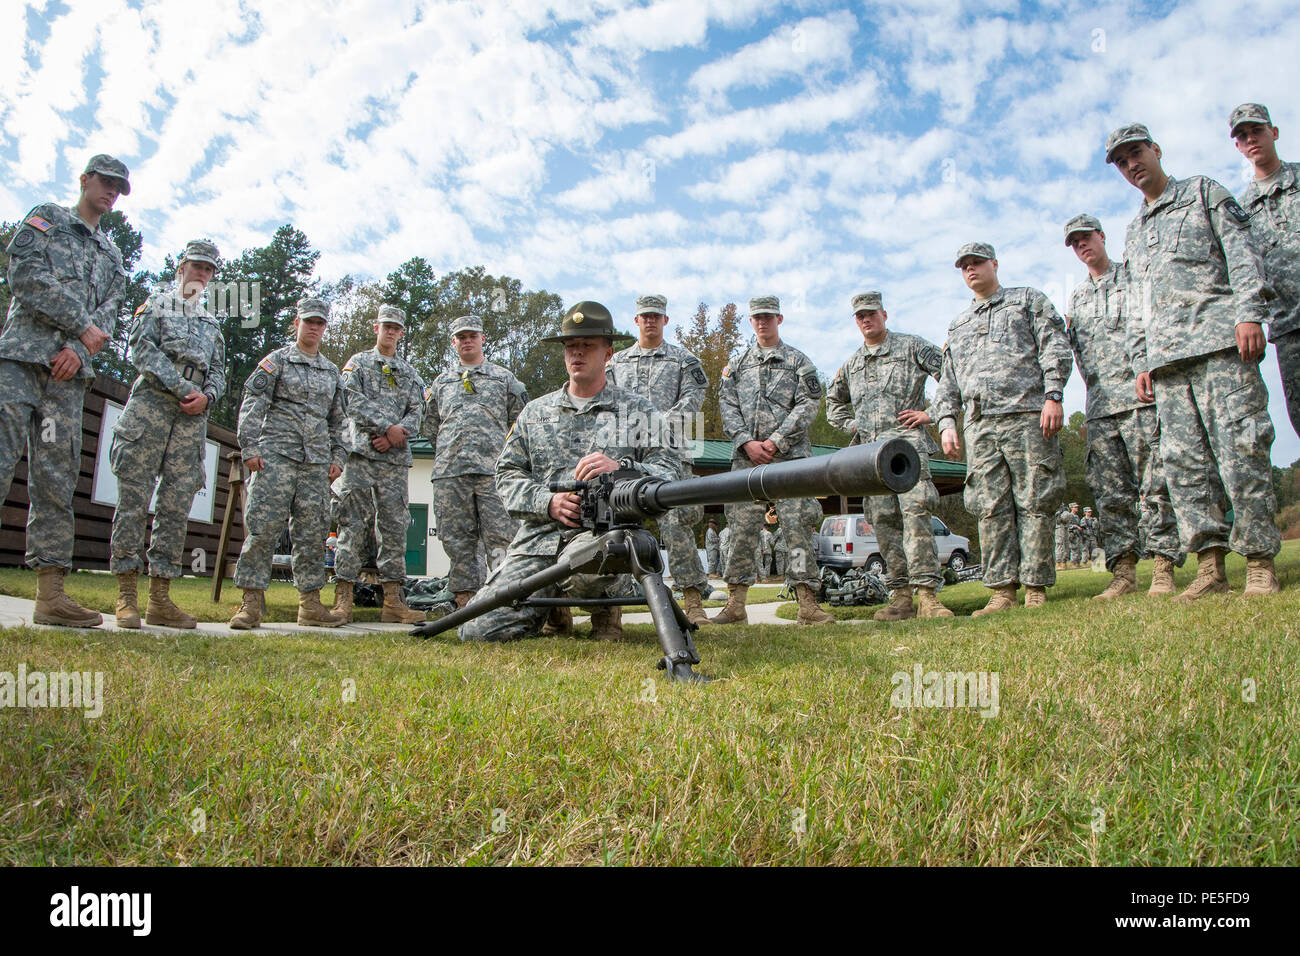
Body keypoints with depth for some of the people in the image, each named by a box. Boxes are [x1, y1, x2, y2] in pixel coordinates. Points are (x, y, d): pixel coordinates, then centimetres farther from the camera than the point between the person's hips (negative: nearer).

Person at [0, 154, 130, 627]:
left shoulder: (112, 254, 25)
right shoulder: (44, 218, 12)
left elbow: (109, 312, 12)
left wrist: (79, 348, -6)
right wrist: (82, 324, -7)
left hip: (69, 374, 4)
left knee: (57, 480, 1)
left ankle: (51, 594, 1)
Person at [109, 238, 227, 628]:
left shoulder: (212, 324, 25)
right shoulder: (156, 304, 13)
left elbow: (219, 373, 17)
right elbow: (143, 350, -3)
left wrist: (206, 396, -5)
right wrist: (184, 388, -12)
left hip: (192, 420, 4)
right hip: (149, 407, -4)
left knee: (177, 507, -1)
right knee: (133, 500, -7)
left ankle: (160, 599, 1)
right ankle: (126, 596, -4)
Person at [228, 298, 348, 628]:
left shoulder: (332, 372, 21)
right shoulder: (276, 360, 7)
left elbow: (337, 420, 23)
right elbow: (252, 405, 0)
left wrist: (337, 457, 13)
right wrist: (250, 448, -10)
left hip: (317, 462, 4)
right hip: (276, 455, -4)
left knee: (313, 532, 3)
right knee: (263, 526, -9)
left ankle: (310, 602, 8)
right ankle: (252, 601, -5)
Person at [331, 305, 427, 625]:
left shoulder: (410, 373, 22)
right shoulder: (358, 363, 12)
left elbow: (416, 413, 10)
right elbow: (354, 402, -4)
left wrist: (394, 436, -8)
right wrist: (388, 427, -12)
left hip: (395, 458, 4)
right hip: (361, 453, -3)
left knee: (395, 528, 0)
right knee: (353, 525, -7)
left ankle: (393, 601, 2)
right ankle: (343, 599, -6)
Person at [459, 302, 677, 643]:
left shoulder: (638, 410, 12)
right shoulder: (535, 412, 19)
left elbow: (669, 472, 1)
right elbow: (508, 474, 14)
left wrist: (621, 468, -20)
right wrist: (547, 502, -7)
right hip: (538, 538, 3)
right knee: (478, 630, -12)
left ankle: (608, 602, -3)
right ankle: (555, 602, 19)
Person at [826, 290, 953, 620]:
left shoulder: (911, 346, 8)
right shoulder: (851, 364, 22)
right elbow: (834, 401, 37)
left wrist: (931, 413, -4)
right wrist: (851, 425, 20)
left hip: (907, 441, -5)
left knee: (915, 512, -18)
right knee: (883, 520, 0)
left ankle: (927, 594, -20)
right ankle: (901, 596, 4)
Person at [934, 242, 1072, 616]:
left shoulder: (1027, 300, 16)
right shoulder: (957, 326, 28)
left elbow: (1055, 347, 4)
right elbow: (948, 382, 25)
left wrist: (1052, 394, -10)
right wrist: (946, 420, 10)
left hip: (1027, 415, -4)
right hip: (979, 424, 4)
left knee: (1033, 502, -5)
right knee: (990, 508, -3)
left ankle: (1036, 589, -2)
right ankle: (1002, 591, -1)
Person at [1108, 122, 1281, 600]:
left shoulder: (1204, 193, 14)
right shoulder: (1134, 233, 28)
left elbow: (1243, 254, 2)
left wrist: (1249, 312, -13)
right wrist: (1142, 360, 16)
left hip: (1219, 340, -5)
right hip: (1167, 355, 5)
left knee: (1240, 448, -11)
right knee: (1183, 459, -4)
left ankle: (1259, 562, -6)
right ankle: (1210, 563, -3)